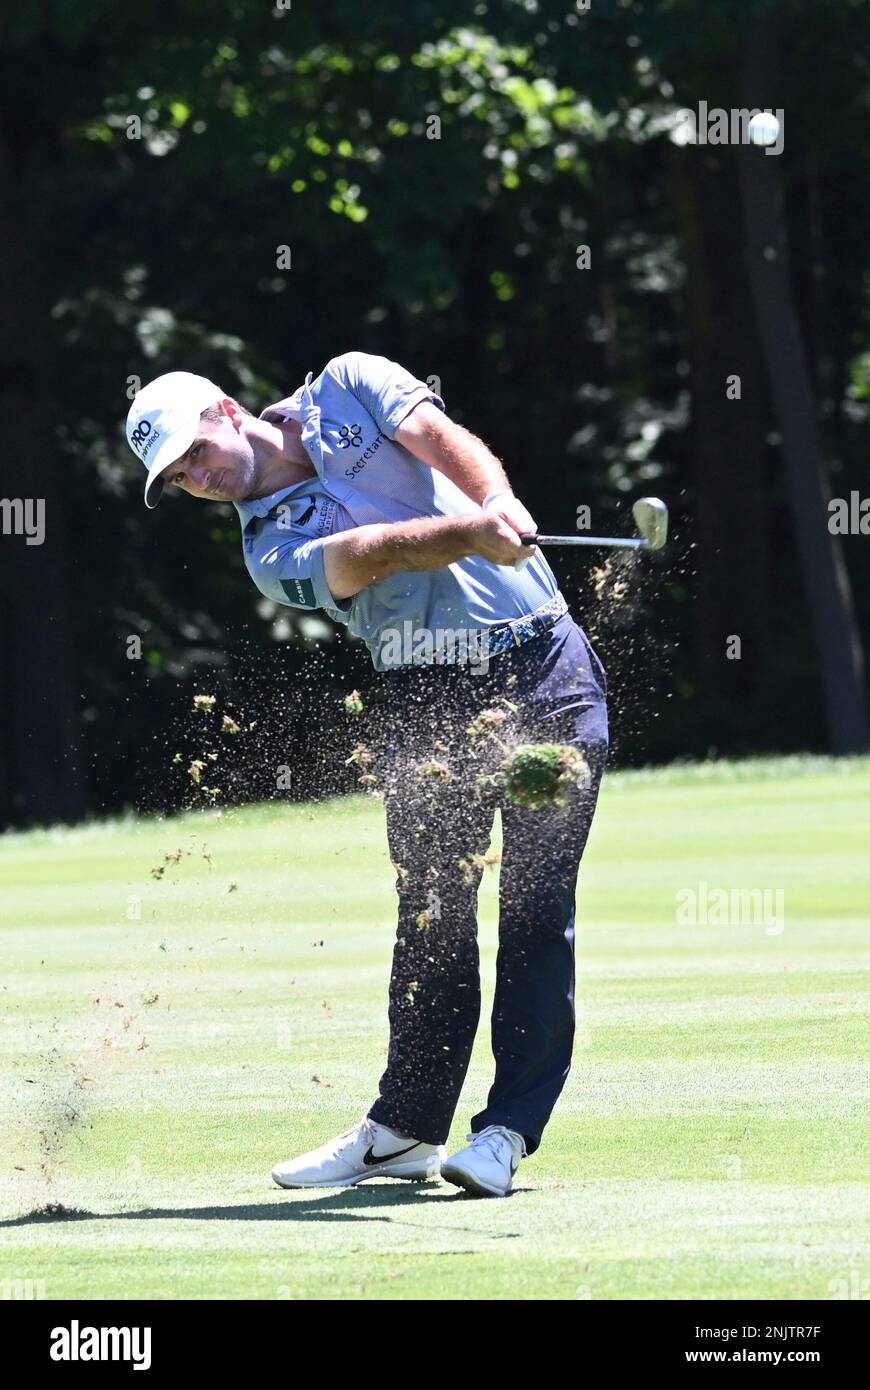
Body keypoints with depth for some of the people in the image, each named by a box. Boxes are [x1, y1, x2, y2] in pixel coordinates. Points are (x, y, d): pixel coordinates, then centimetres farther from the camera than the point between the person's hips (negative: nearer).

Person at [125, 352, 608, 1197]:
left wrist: (498, 502, -32)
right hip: (425, 698, 1)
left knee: (536, 904, -8)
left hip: (543, 665, -1)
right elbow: (370, 553, -18)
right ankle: (406, 1128, 12)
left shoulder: (348, 386, 6)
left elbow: (444, 439, -10)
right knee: (431, 913, 0)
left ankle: (508, 1128, -7)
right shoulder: (272, 549, 1)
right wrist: (470, 532, -36)